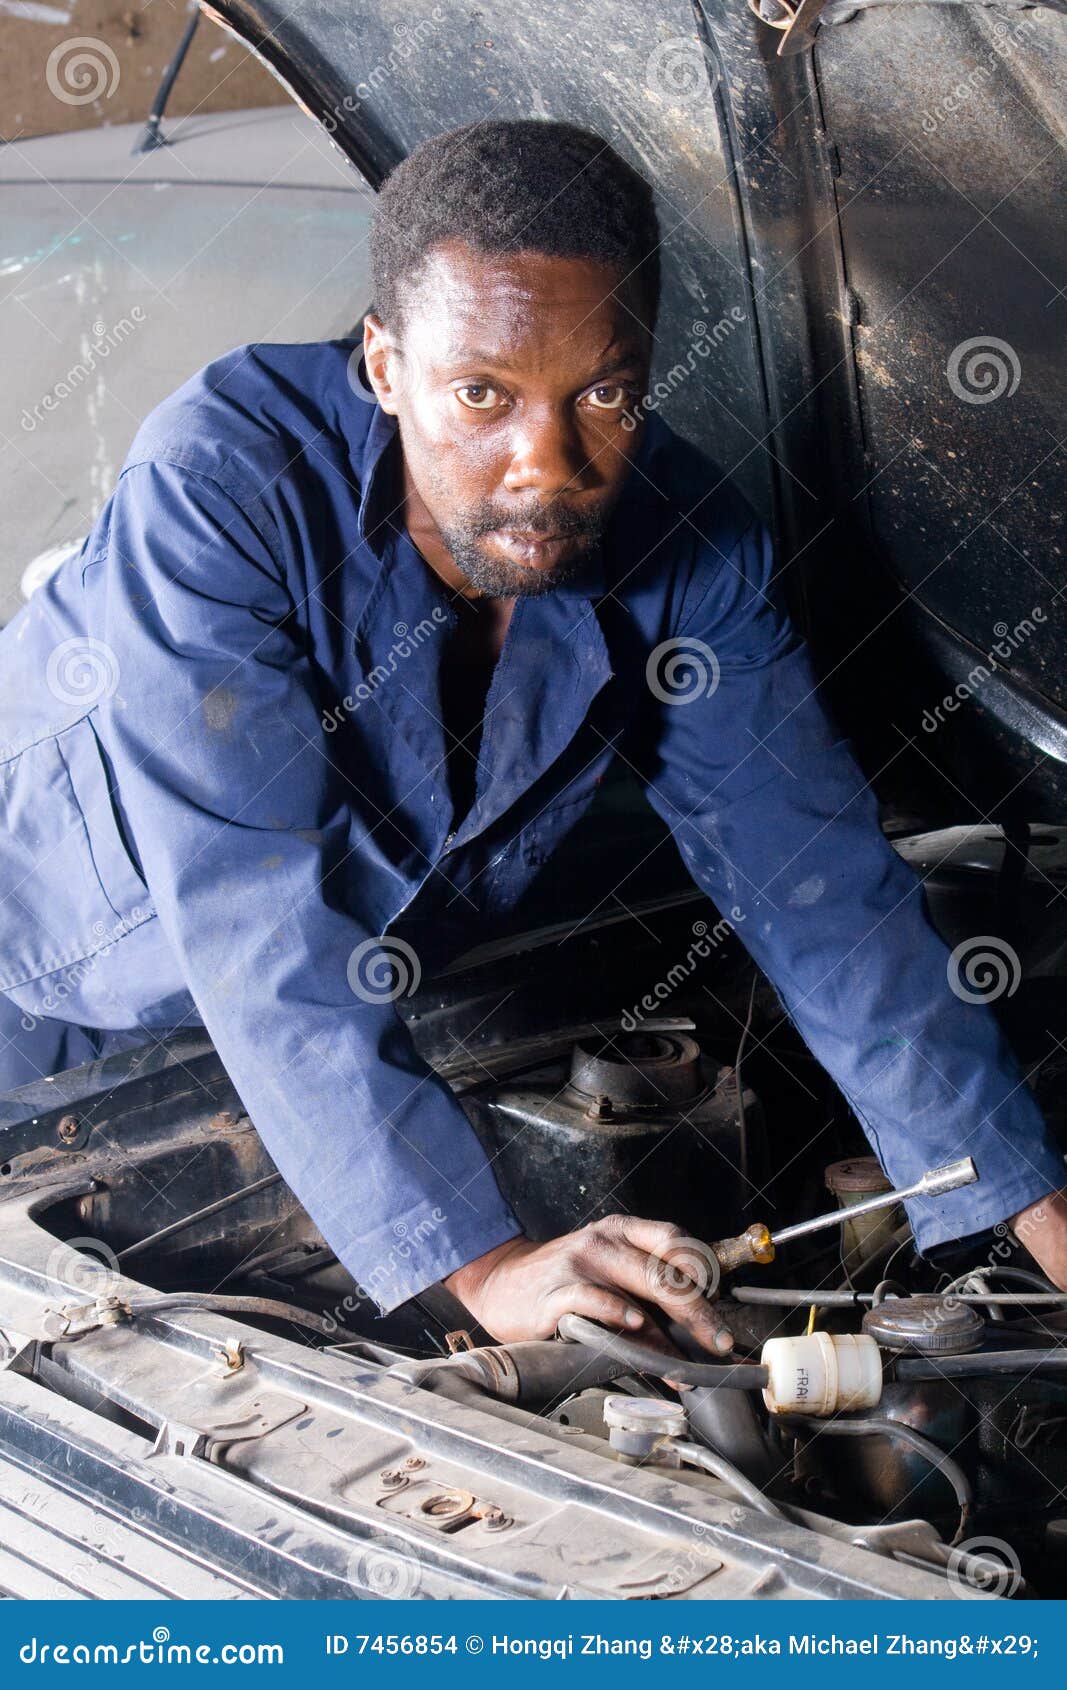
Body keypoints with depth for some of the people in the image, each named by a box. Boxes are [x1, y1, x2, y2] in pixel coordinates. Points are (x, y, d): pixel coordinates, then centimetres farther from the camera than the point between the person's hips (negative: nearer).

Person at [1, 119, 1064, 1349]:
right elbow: (256, 921, -41)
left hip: (373, 994, 4)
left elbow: (817, 884, -17)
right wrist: (477, 1264, -46)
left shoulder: (687, 549, -22)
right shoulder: (219, 485, -37)